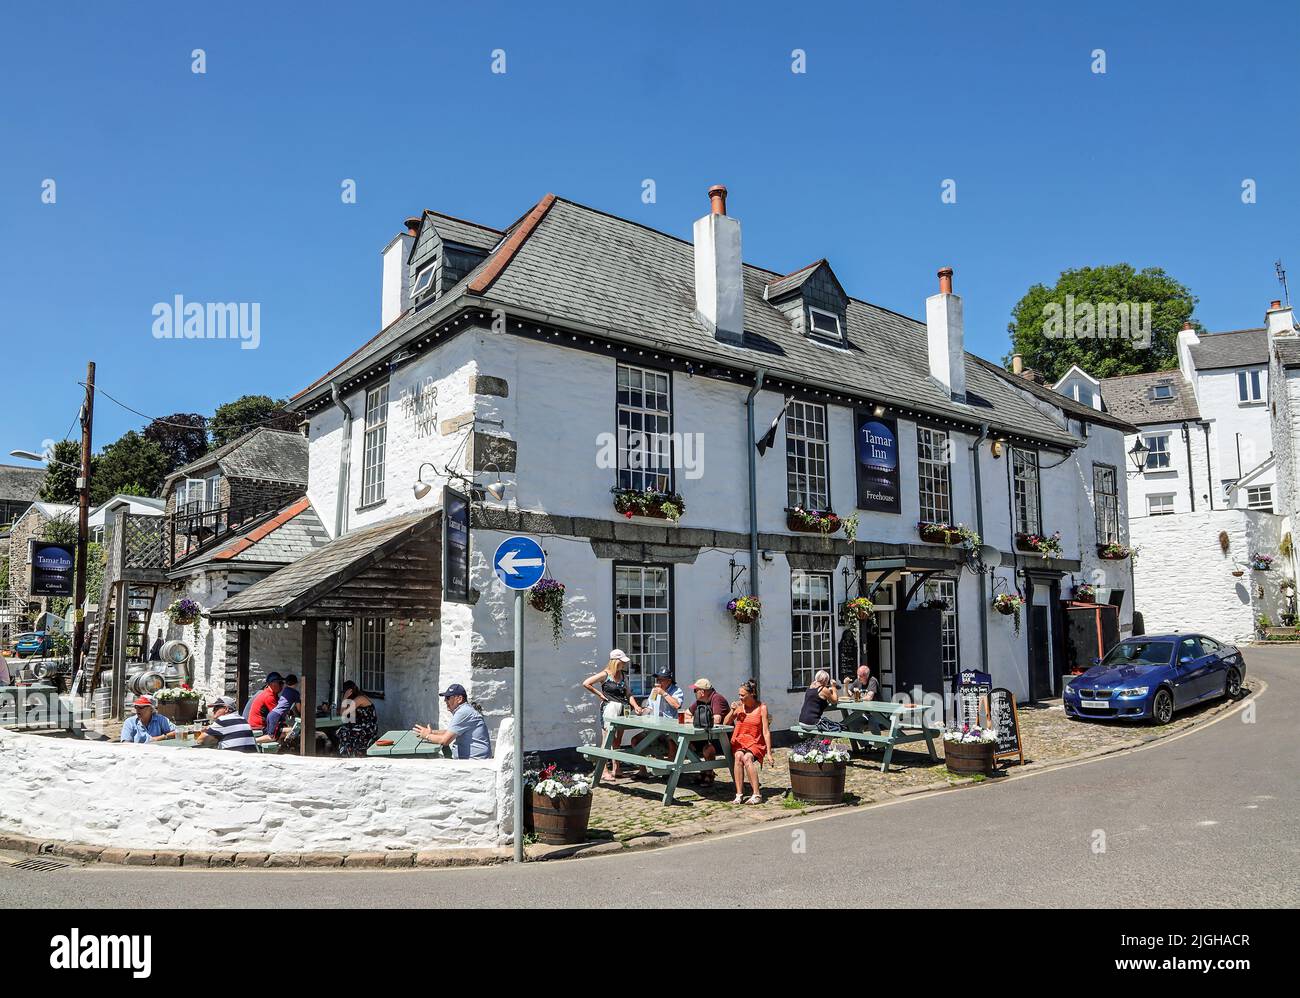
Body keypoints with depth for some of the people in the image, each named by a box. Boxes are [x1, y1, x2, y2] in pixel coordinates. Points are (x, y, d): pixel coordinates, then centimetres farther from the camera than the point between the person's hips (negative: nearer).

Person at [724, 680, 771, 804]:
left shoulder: (762, 708, -4)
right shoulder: (739, 705, 4)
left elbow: (766, 731, -6)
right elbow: (725, 723, 8)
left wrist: (769, 752, -11)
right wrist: (732, 711, -9)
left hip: (755, 743, -2)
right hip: (739, 741, 2)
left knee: (747, 758, -32)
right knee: (738, 756, -30)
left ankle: (757, 795, -31)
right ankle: (739, 795, -30)